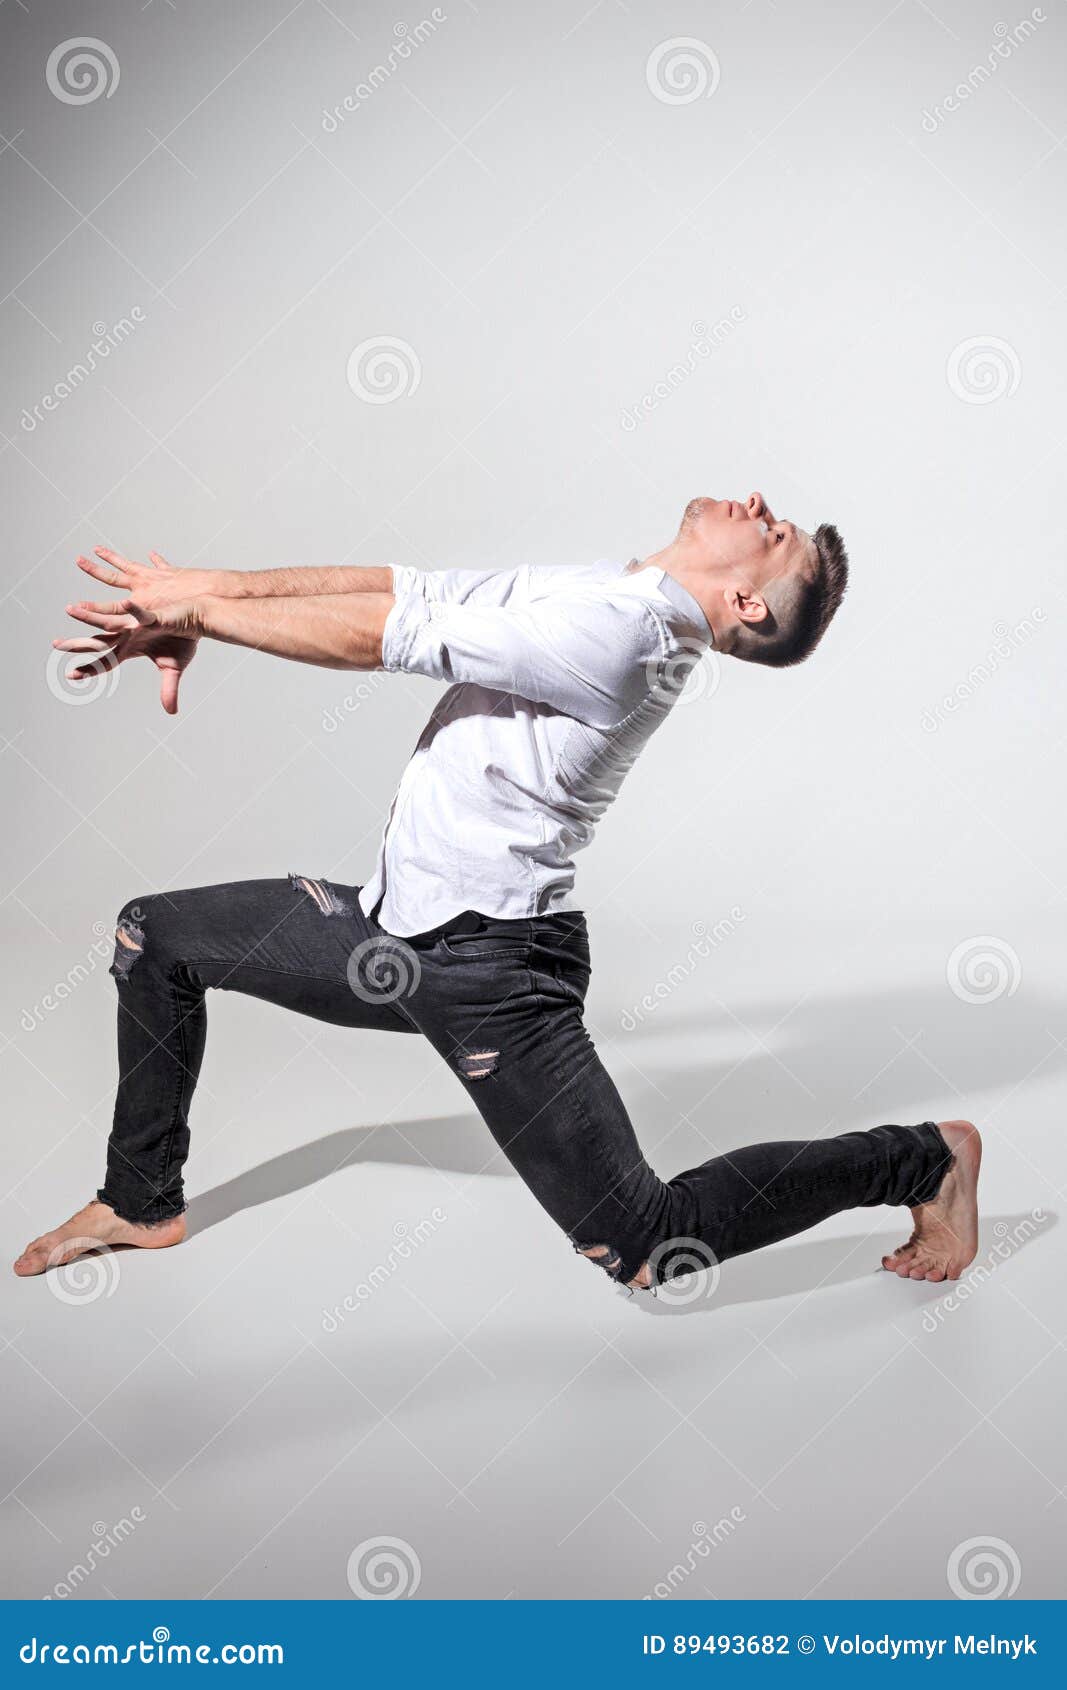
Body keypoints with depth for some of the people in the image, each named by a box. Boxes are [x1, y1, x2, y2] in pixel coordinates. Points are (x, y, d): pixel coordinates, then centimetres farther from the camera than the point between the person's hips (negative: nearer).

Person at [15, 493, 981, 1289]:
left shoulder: (627, 628, -22)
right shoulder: (591, 591, 7)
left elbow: (391, 635, -19)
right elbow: (407, 587, 4)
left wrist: (200, 606, -8)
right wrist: (198, 597, -5)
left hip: (491, 965, -10)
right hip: (398, 932, 10)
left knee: (649, 1251, -9)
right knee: (155, 934, 16)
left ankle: (927, 1158, 10)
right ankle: (142, 1204, 33)